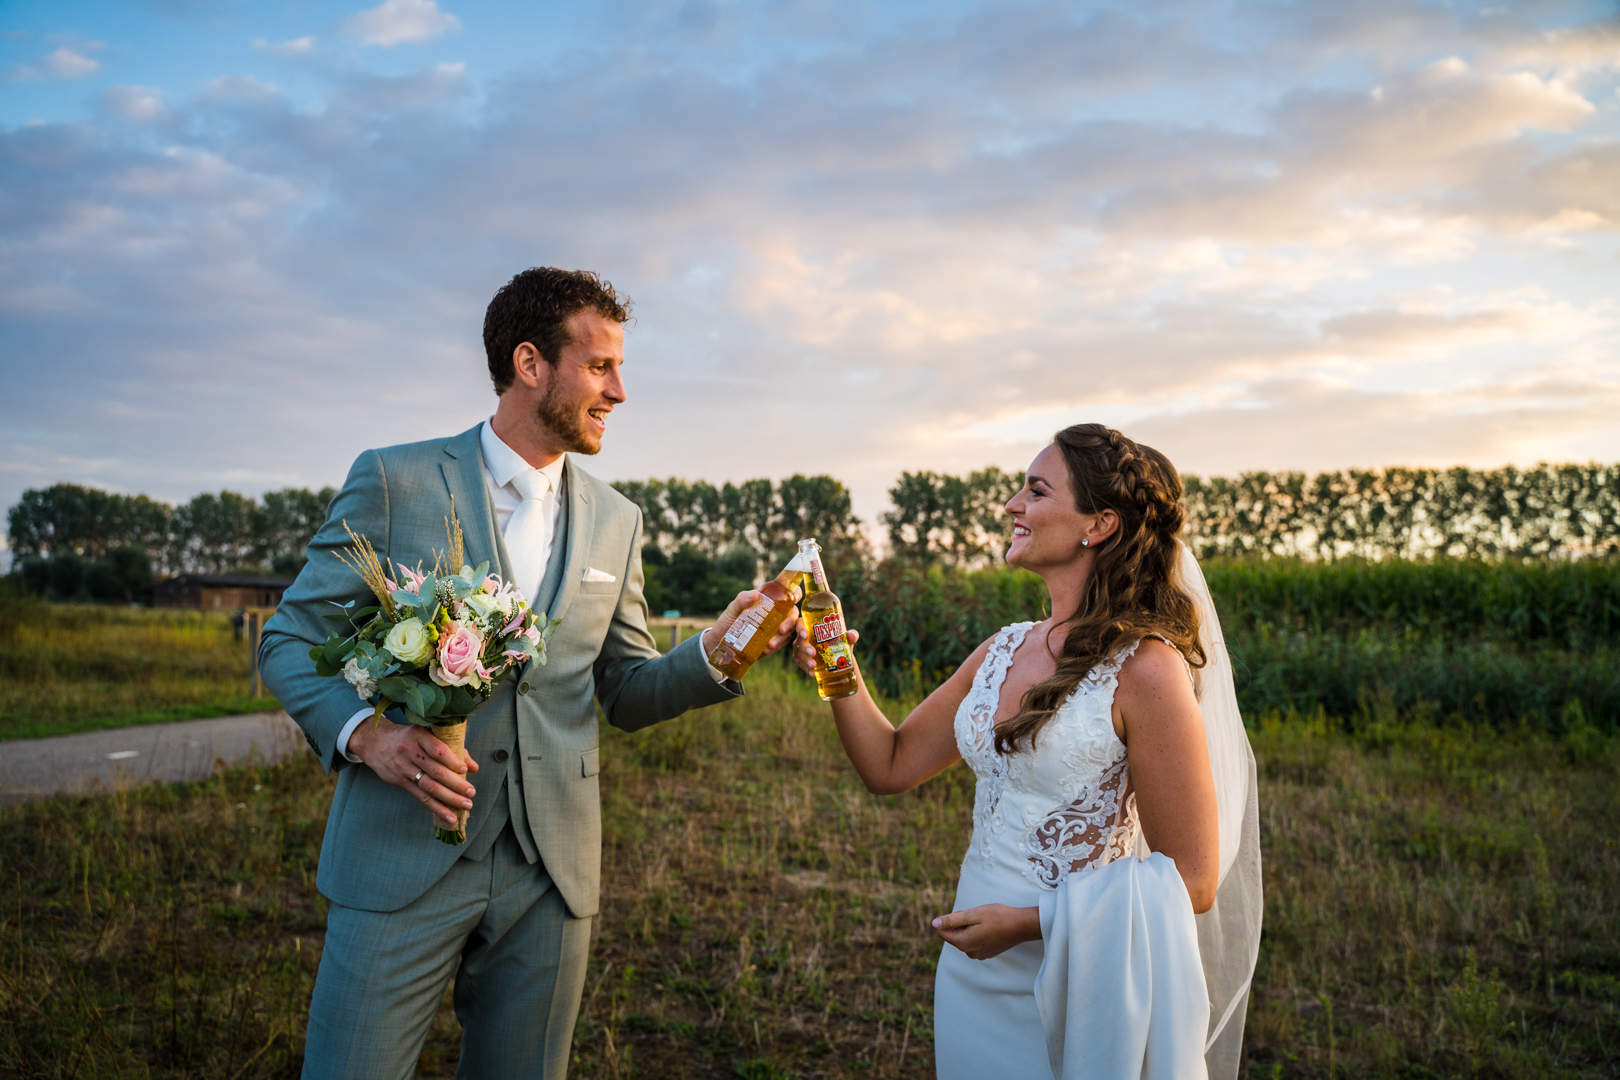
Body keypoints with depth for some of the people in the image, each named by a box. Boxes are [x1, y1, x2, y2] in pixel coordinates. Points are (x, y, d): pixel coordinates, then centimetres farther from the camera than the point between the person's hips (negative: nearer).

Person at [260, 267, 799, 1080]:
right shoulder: (395, 480, -3)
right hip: (405, 859, -3)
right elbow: (289, 639, 0)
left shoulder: (615, 522, 9)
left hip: (551, 870, 4)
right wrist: (364, 732, -18)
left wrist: (712, 654, -7)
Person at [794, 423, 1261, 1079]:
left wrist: (1030, 922, -19)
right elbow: (891, 766, 9)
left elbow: (1191, 882, -15)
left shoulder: (1144, 668, -18)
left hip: (1073, 993, -6)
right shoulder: (1004, 651, 3)